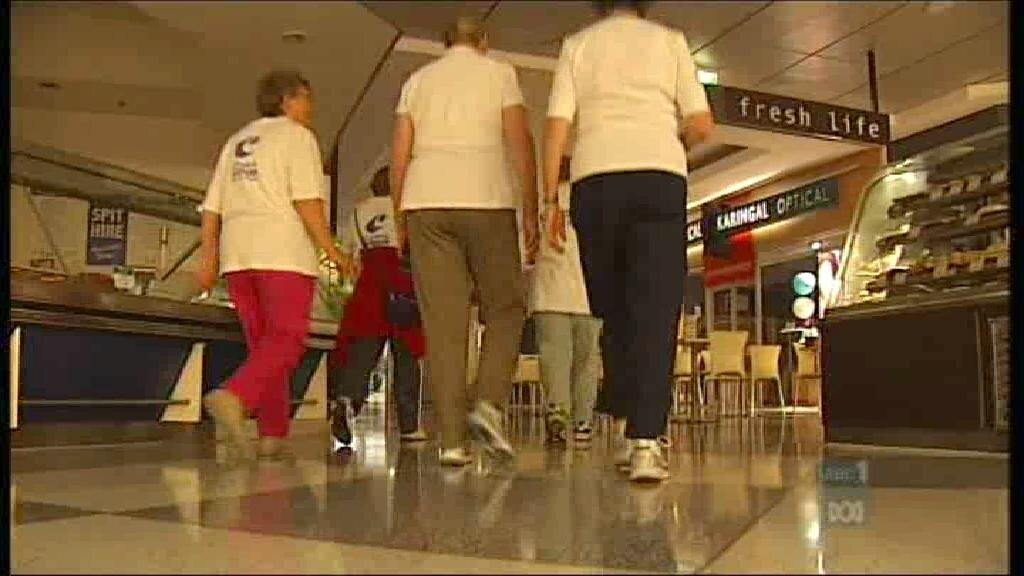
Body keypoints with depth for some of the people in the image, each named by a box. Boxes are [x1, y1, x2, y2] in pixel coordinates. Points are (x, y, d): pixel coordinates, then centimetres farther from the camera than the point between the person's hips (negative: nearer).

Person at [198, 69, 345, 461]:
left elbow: (212, 208, 18)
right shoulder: (296, 136, 2)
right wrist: (329, 248, -10)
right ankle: (234, 396, -31)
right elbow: (306, 200, -11)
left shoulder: (236, 142, 24)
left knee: (263, 344, 9)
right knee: (287, 340, -9)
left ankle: (273, 434, 5)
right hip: (283, 253, -7)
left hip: (237, 255, 7)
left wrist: (209, 258, 17)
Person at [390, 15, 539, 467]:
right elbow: (521, 143, 1)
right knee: (505, 306, 8)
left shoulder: (417, 80, 20)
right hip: (487, 200, -2)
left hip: (424, 202, 3)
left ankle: (451, 439, -4)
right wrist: (531, 213, 2)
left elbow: (399, 156, 13)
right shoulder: (499, 73, 12)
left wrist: (400, 218, 17)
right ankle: (489, 403, -11)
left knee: (442, 322, -1)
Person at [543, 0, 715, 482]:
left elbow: (556, 126, 5)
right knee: (654, 312, -5)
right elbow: (701, 124, 8)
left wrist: (550, 200, 6)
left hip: (595, 180, 1)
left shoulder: (577, 44, 18)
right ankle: (645, 438, -13)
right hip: (660, 176, -1)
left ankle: (626, 426, 11)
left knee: (613, 312, 11)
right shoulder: (670, 40, 17)